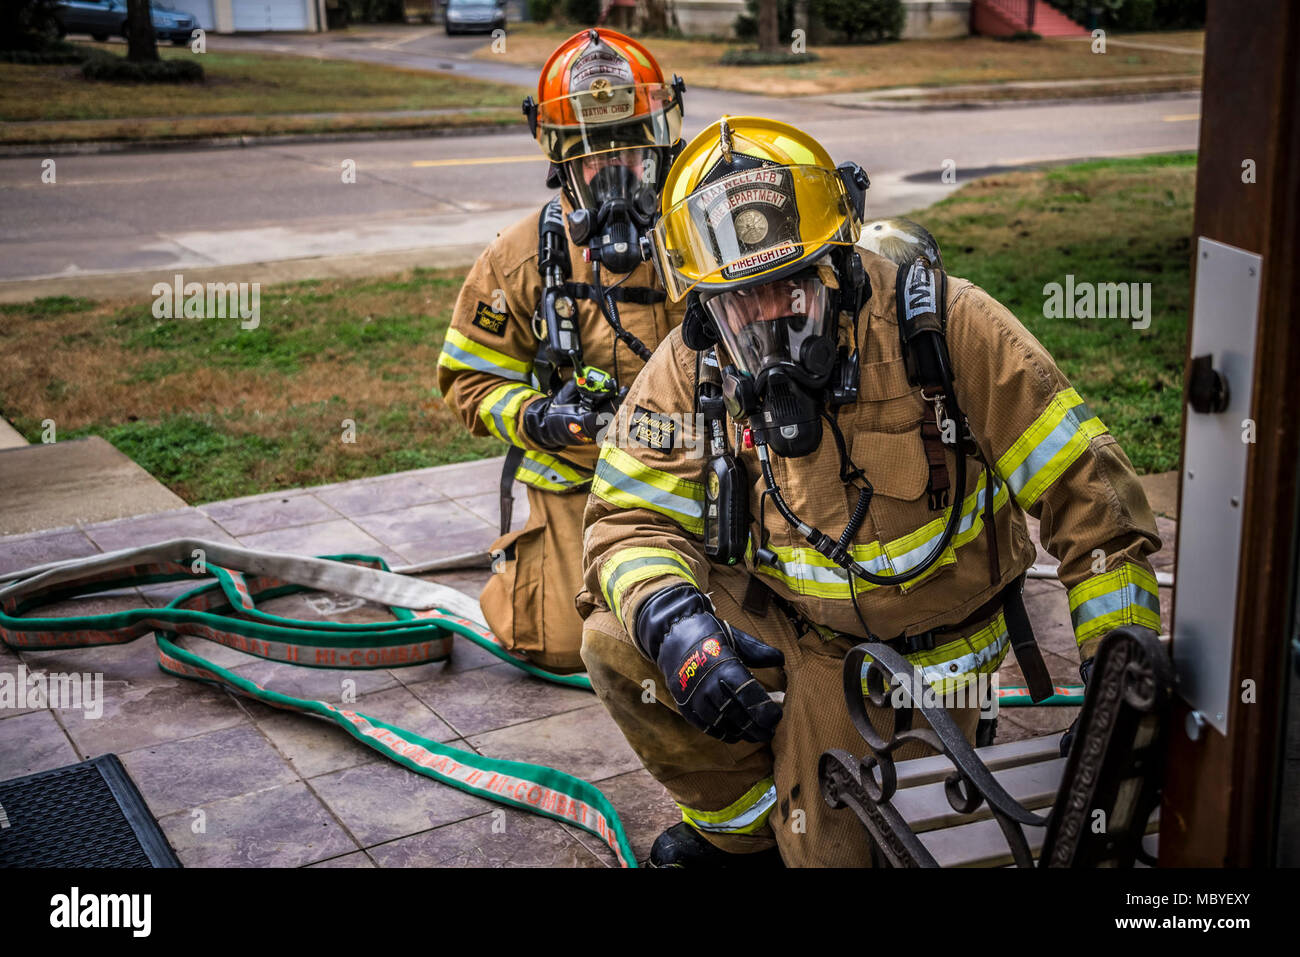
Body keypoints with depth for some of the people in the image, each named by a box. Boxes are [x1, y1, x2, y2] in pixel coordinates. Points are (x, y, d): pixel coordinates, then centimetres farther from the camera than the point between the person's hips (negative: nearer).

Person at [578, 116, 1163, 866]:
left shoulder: (944, 326, -23)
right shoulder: (693, 367, -13)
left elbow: (1083, 489, -19)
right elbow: (633, 517, -11)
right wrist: (673, 621, -34)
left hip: (918, 652, -3)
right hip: (782, 623, 3)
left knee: (835, 853, -3)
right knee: (619, 643, -19)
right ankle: (741, 827, 6)